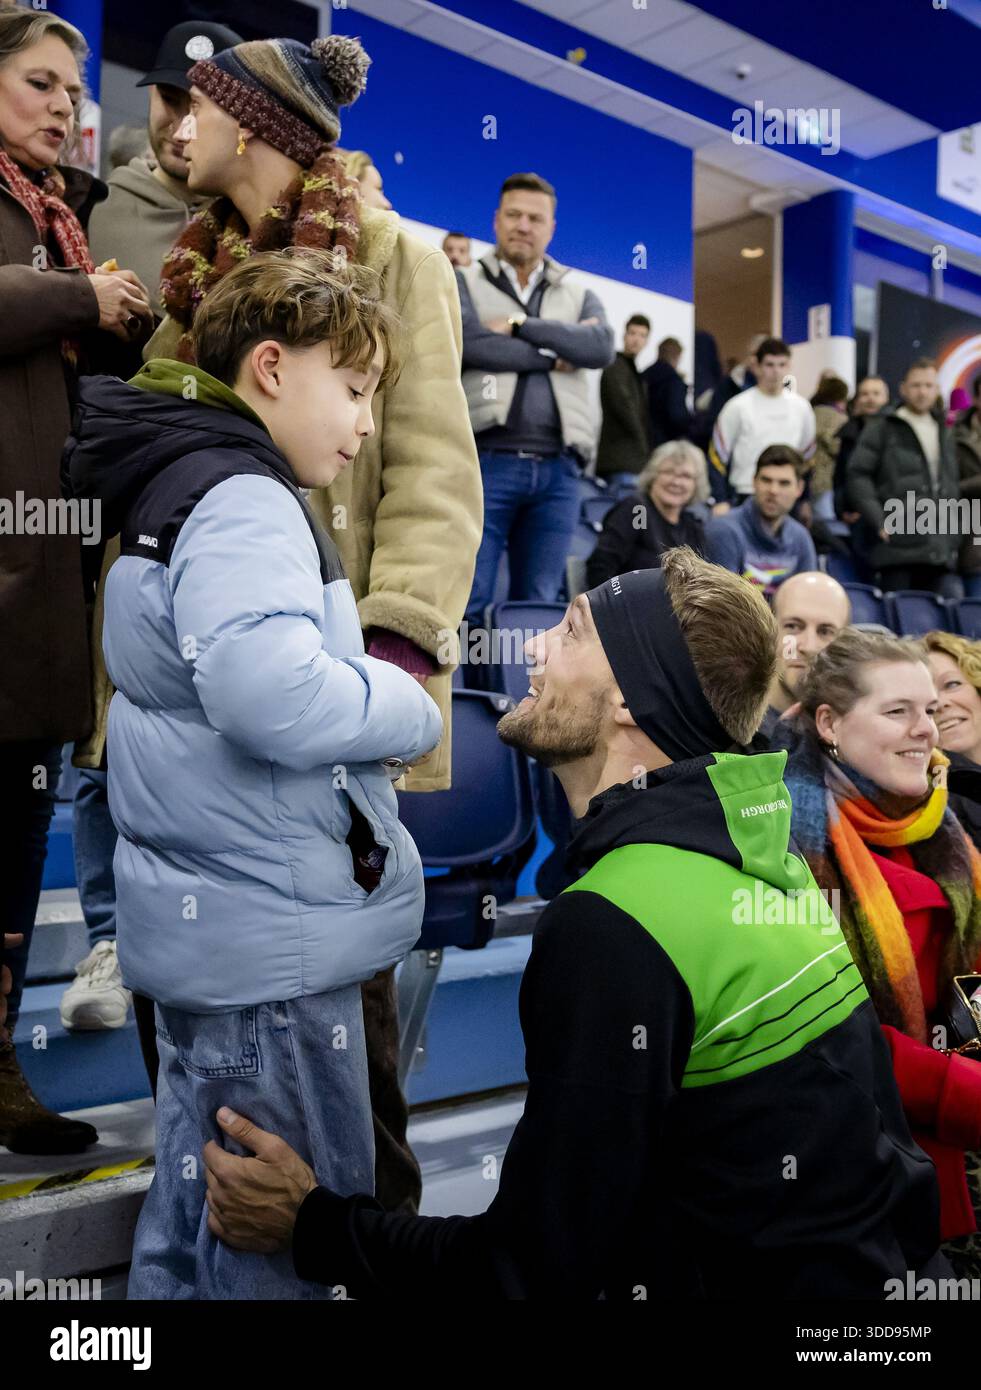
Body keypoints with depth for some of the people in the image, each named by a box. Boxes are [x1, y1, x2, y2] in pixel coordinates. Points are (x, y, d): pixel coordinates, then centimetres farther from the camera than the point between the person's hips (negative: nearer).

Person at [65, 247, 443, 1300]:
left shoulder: (181, 482, 14)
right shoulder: (242, 502, -19)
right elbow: (269, 692, -36)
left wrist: (371, 682, 7)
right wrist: (410, 710, -18)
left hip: (204, 924, 10)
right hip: (267, 941, -10)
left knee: (197, 1194, 25)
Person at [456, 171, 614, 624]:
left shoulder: (579, 296, 21)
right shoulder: (463, 283, 13)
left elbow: (602, 347, -1)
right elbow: (469, 344, -8)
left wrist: (520, 325, -5)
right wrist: (554, 354, -2)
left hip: (557, 469, 3)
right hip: (485, 462, -3)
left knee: (539, 606, 6)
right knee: (469, 601, -6)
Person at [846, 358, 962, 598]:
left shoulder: (943, 433, 24)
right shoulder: (882, 429, 7)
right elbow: (857, 476, -3)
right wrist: (879, 522, -12)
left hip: (941, 551, 5)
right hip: (899, 546, -5)